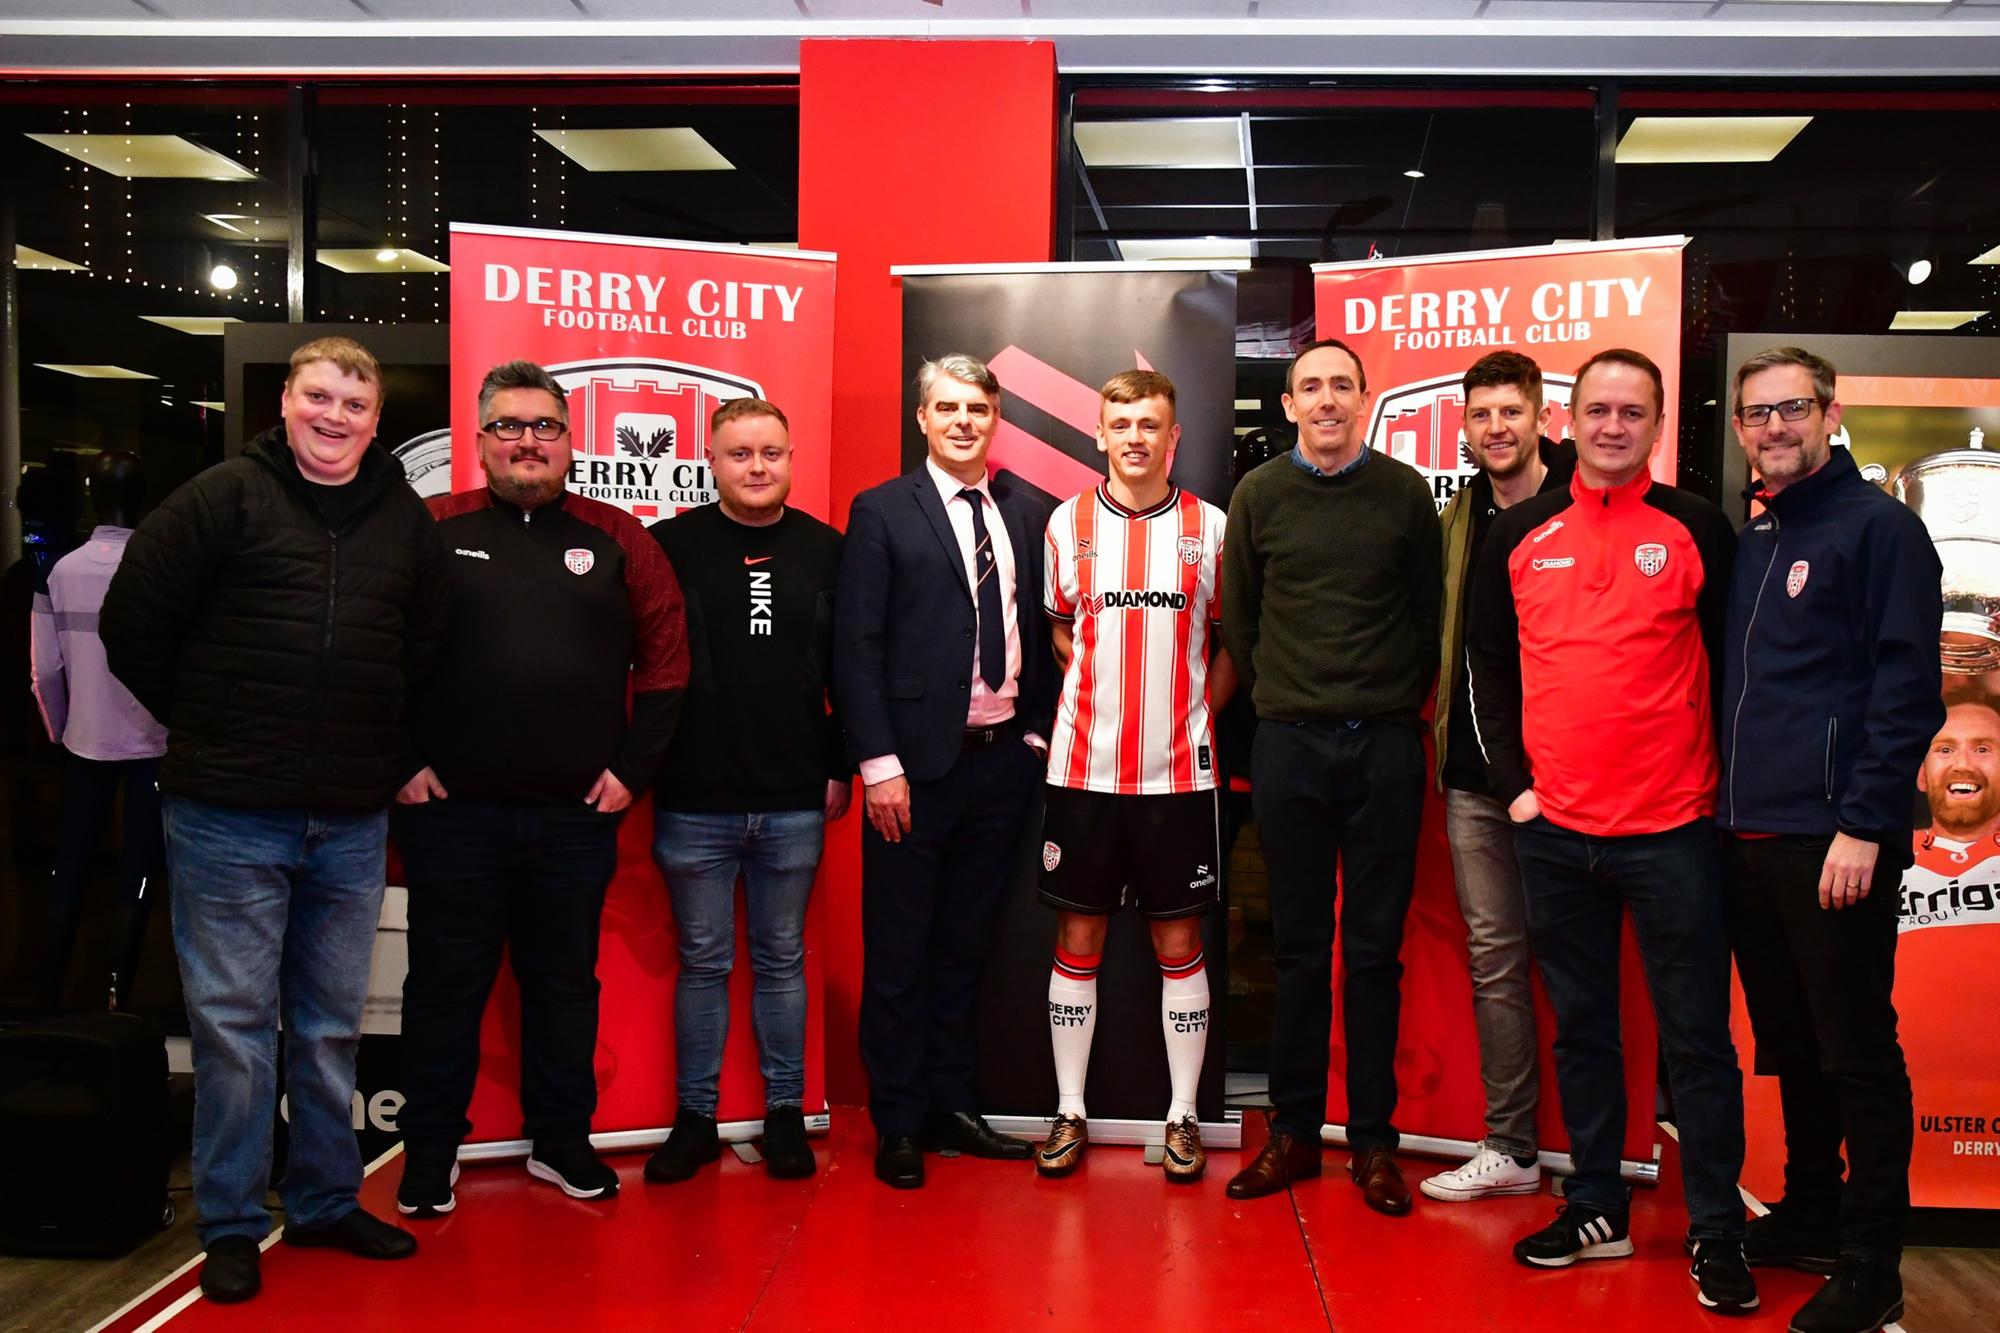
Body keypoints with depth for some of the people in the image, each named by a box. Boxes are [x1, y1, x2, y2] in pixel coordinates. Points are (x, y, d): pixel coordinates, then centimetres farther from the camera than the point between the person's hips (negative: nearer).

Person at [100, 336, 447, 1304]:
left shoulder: (404, 519, 8)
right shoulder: (224, 499, -5)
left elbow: (426, 645, 18)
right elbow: (131, 624, -4)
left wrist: (382, 746, 11)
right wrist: (207, 729, 2)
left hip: (352, 822, 4)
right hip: (229, 816, -4)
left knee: (332, 1026, 14)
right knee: (233, 1024, 4)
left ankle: (325, 1203, 28)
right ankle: (230, 1225, 18)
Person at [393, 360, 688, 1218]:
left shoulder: (615, 539, 4)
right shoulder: (434, 532, 0)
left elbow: (664, 654, 4)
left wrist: (633, 767, 0)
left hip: (577, 816, 2)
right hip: (451, 813, -2)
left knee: (565, 983, 14)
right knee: (446, 984, 8)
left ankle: (560, 1142, 29)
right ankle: (430, 1152, 23)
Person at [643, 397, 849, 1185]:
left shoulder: (826, 551, 3)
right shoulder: (670, 545, -2)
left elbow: (848, 669, 7)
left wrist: (840, 767, 5)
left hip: (794, 804, 1)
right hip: (694, 803, -1)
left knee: (781, 961, 12)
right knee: (702, 962, 9)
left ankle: (785, 1113, 23)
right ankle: (694, 1118, 21)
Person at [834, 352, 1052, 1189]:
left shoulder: (1027, 513, 9)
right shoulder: (882, 512, -3)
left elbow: (1039, 633, 12)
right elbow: (856, 646, -7)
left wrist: (1036, 733, 4)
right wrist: (878, 762, -13)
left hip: (1004, 759, 4)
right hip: (919, 761, -4)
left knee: (965, 944, 14)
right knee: (899, 952, 5)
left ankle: (949, 1103, 27)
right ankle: (898, 1125, 17)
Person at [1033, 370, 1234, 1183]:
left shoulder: (1211, 528, 2)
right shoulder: (1068, 522, 4)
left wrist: (1194, 710, -2)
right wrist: (1098, 693, 2)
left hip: (1177, 771, 0)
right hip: (1083, 768, 1)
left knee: (1179, 944, 6)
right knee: (1077, 941, 6)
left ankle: (1183, 1116, 17)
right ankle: (1070, 1113, 18)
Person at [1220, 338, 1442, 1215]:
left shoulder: (1405, 493, 3)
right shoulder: (1259, 496, 5)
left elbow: (1432, 615, 9)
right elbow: (1237, 619, 13)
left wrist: (1401, 701, 5)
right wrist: (1278, 694, 9)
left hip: (1385, 744, 0)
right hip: (1289, 744, 1)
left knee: (1376, 948, 4)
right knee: (1299, 947, 7)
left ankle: (1373, 1138, 14)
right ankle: (1293, 1131, 16)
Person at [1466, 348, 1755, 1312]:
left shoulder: (1696, 528, 0)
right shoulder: (1520, 534, 6)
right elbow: (1488, 659, 12)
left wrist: (1720, 782, -2)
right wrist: (1511, 782, 4)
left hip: (1671, 830, -3)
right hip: (1554, 828, 3)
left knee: (1696, 1035, 3)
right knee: (1581, 1028, 13)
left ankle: (1717, 1232, 15)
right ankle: (1596, 1211, 25)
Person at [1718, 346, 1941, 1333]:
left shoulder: (1877, 526, -6)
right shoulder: (1749, 541, 16)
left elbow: (1907, 689, -12)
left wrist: (1862, 825, -17)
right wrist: (1725, 807, 13)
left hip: (1834, 842, -7)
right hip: (1750, 839, 7)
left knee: (1857, 1057, 0)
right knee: (1789, 1047, 16)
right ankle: (1807, 1217, 29)